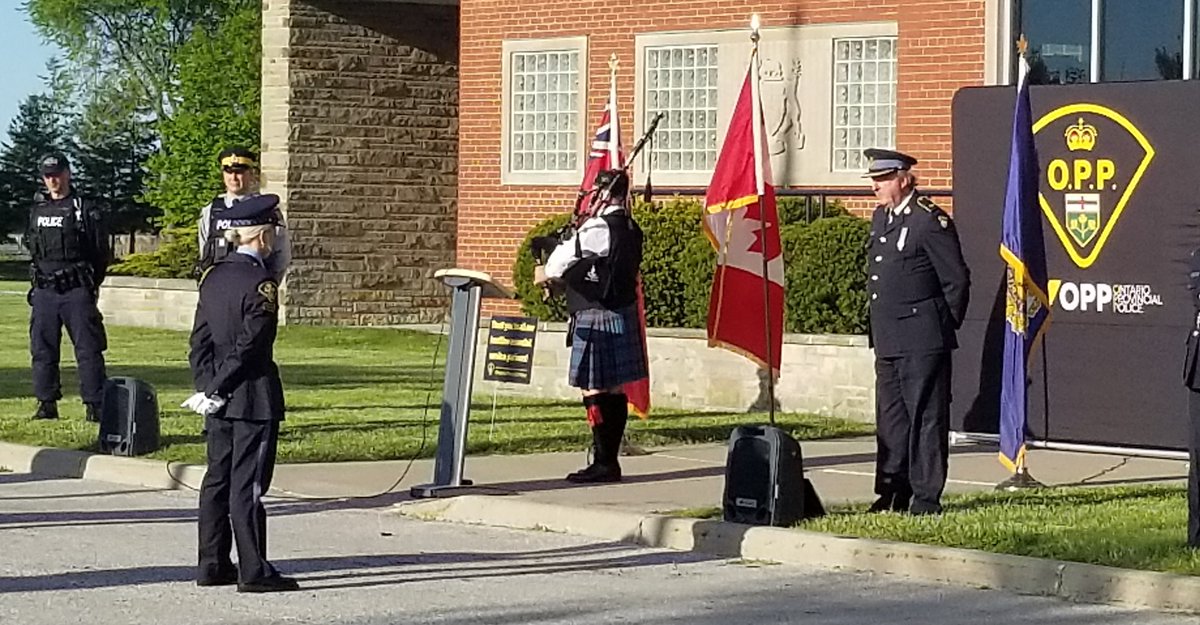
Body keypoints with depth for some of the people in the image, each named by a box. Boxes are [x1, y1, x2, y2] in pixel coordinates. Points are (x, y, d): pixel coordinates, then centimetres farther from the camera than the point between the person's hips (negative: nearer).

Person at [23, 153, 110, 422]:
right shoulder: (37, 211, 15)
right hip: (44, 292, 5)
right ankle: (47, 404, 12)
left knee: (88, 348, -6)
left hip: (76, 290, -5)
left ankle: (94, 405, -6)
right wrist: (37, 280, 12)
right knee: (42, 348, 5)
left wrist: (90, 284, 1)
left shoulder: (85, 209, 0)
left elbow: (101, 251, 1)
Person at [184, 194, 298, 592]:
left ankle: (212, 565, 17)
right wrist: (214, 391, -11)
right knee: (247, 485, -5)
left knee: (217, 479, 12)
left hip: (220, 398, 8)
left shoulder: (214, 276, 8)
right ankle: (254, 572, -1)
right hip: (254, 397, -8)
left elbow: (200, 339, 7)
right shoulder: (260, 284, -15)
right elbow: (249, 347, -17)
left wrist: (207, 388, 3)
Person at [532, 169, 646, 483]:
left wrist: (545, 274, 13)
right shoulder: (631, 229, 11)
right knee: (614, 391, 11)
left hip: (597, 319, -9)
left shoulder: (598, 229, -17)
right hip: (623, 315, 9)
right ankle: (609, 460, 16)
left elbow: (564, 256, -7)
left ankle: (604, 463, -5)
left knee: (594, 391, -6)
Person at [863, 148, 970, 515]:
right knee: (890, 417, 12)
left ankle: (926, 496, 0)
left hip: (922, 342, -8)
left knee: (926, 417, -3)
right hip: (887, 341, 9)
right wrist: (879, 329, 18)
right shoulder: (881, 218, 14)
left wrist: (944, 328, -4)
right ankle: (893, 492, 19)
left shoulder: (930, 221, -12)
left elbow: (957, 281, -10)